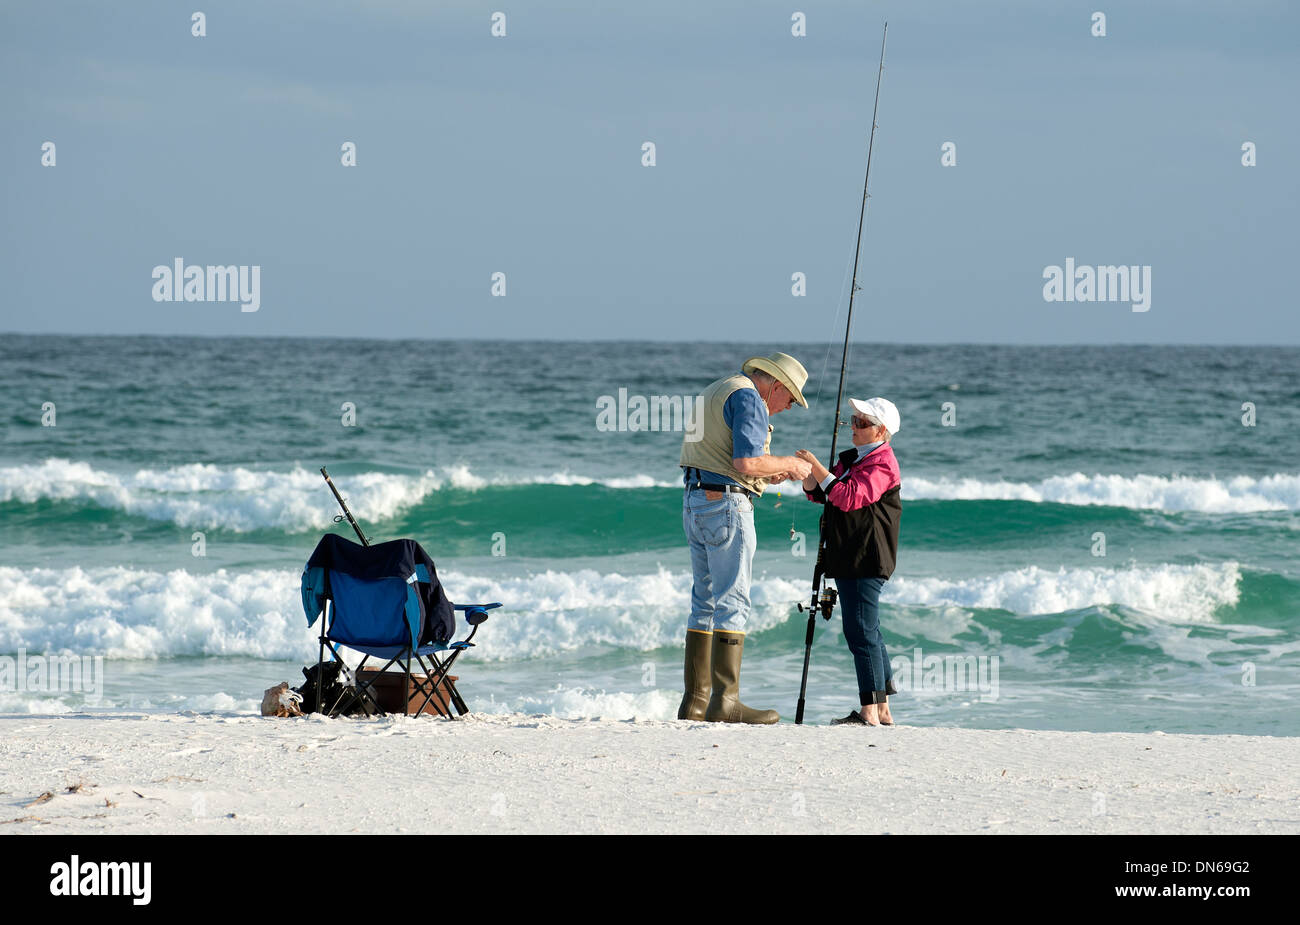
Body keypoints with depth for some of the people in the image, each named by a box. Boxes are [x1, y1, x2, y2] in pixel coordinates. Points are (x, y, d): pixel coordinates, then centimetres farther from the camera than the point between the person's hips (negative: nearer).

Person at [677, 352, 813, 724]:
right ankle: (725, 702, -13)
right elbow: (746, 463, -21)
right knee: (732, 602, -9)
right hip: (726, 503, -10)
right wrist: (787, 463, -4)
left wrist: (772, 475, 20)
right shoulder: (749, 400, -10)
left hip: (695, 501, 10)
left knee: (705, 601, 12)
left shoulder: (714, 393, 22)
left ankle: (694, 701, 11)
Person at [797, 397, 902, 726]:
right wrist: (809, 477, 0)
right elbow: (819, 494, 21)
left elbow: (849, 498, -23)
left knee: (861, 631, -13)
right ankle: (882, 711, 18)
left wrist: (818, 469, -21)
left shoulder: (882, 464, -11)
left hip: (867, 560, -11)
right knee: (868, 633, 13)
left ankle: (869, 713, -15)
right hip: (848, 559, 11)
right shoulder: (851, 459, 19)